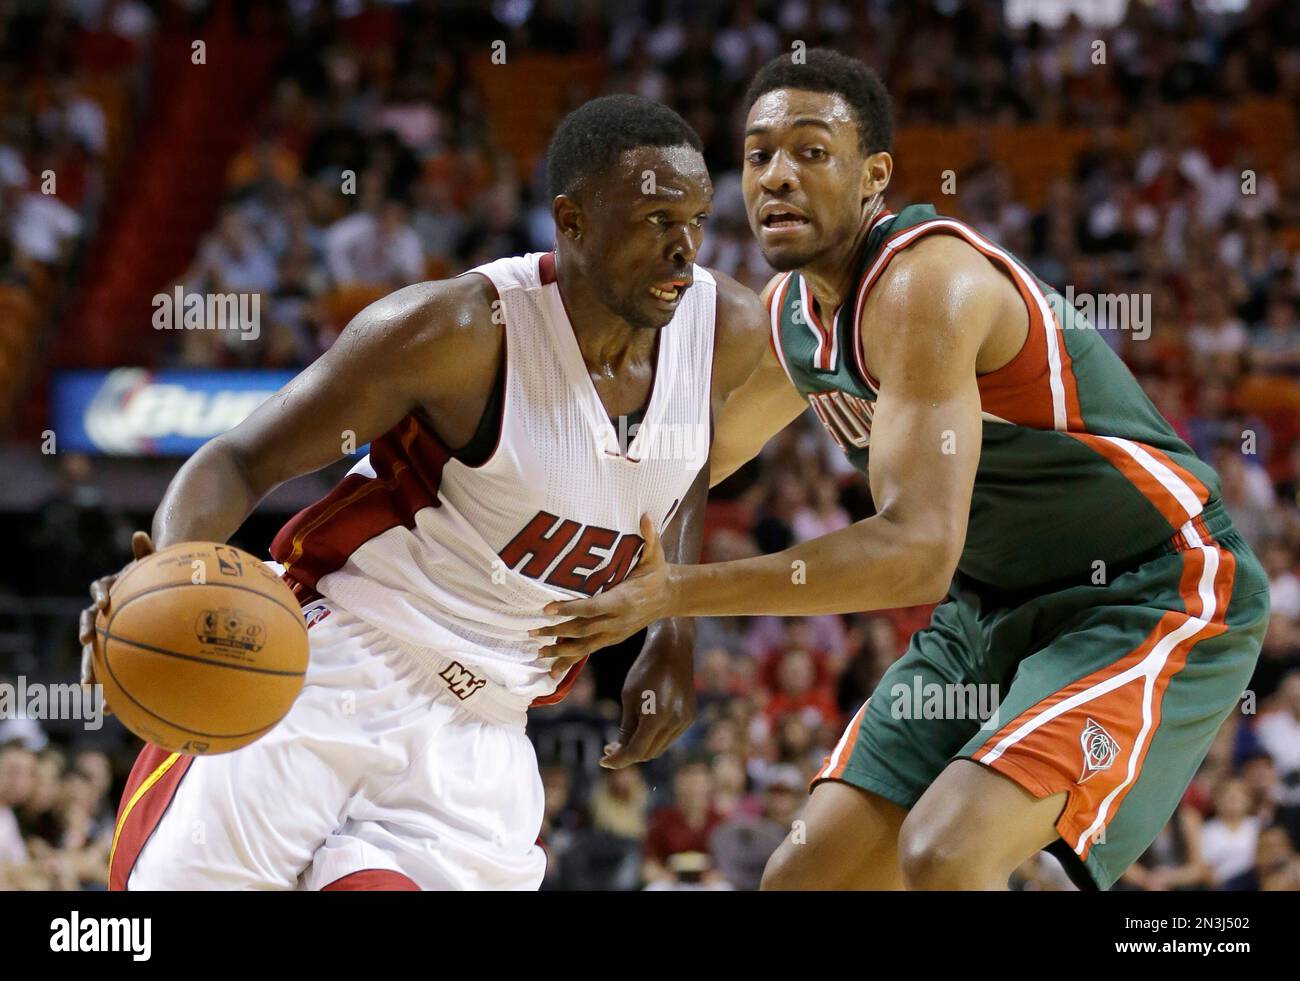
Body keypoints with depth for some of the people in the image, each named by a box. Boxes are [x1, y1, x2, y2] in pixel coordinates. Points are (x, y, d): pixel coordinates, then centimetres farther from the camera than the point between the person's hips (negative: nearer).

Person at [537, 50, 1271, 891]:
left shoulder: (925, 285, -26)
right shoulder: (790, 314, 2)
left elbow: (917, 553, -34)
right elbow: (702, 452, 23)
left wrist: (673, 593, -32)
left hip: (1157, 597, -9)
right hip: (993, 608, 9)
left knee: (945, 857, -29)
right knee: (807, 876, 4)